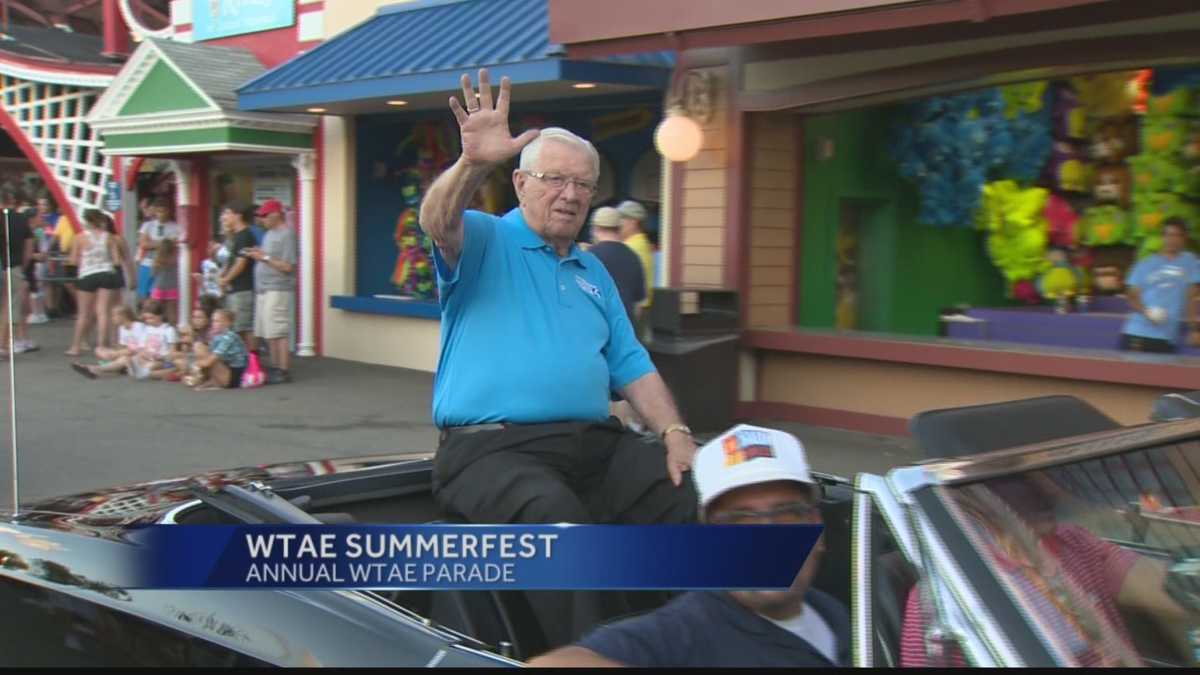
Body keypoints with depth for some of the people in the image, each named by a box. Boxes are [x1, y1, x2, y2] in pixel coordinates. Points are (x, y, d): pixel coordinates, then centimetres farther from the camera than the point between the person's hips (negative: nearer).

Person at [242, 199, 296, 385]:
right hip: (264, 289, 9)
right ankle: (275, 367, 16)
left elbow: (287, 267, -16)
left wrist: (264, 257, -15)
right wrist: (257, 255, 6)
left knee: (279, 332, -8)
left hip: (278, 291, -9)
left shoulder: (286, 235, -10)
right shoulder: (269, 234, 17)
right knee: (269, 333, 10)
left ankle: (284, 371, -5)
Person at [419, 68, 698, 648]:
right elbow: (438, 221, -18)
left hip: (596, 444, 6)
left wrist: (676, 434, 4)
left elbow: (631, 365, 21)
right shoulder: (485, 241, 6)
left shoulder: (593, 272, 25)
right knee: (556, 516, -38)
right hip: (492, 447, -6)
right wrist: (473, 163, -38)